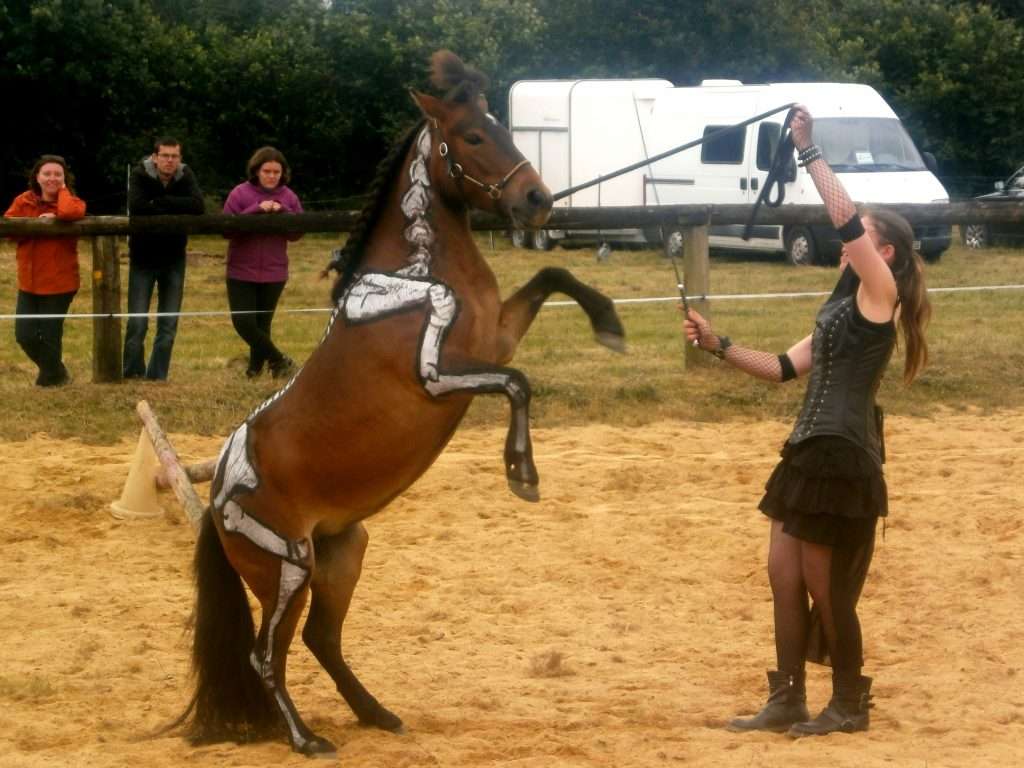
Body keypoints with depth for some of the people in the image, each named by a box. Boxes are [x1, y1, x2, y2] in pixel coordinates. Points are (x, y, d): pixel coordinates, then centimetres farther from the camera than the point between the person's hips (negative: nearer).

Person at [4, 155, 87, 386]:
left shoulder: (71, 203, -5)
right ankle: (56, 373, 28)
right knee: (25, 335, 3)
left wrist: (62, 190, -12)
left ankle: (50, 380, 23)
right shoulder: (24, 202, 5)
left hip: (59, 282, -4)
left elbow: (68, 213, -30)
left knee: (49, 335, 0)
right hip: (29, 282, 4)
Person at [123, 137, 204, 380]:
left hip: (173, 259, 3)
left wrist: (159, 203, -22)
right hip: (143, 257, -3)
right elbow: (136, 206, -29)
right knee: (137, 323, -4)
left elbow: (197, 205, -21)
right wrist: (174, 209, -21)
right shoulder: (140, 175, -12)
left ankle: (157, 377, 14)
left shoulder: (186, 177, -4)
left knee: (169, 324, 5)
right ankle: (133, 375, 9)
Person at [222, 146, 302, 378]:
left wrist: (282, 211, -16)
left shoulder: (288, 197, 3)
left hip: (274, 273, 1)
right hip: (241, 272, -1)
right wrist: (257, 210, -21)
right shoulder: (240, 194, -5)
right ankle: (279, 360, 5)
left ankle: (255, 368, 19)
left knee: (262, 324, 8)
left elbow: (297, 233, 0)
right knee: (243, 322, -7)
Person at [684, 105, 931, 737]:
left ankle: (850, 705, 13)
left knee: (826, 587, -1)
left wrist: (809, 152, -18)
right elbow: (785, 368, 20)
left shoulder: (881, 294, -8)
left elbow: (845, 216, -21)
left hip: (844, 458, -9)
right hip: (812, 452, 9)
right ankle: (787, 700, 19)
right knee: (785, 574, 11)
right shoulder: (846, 307, 18)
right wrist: (718, 345, 12)